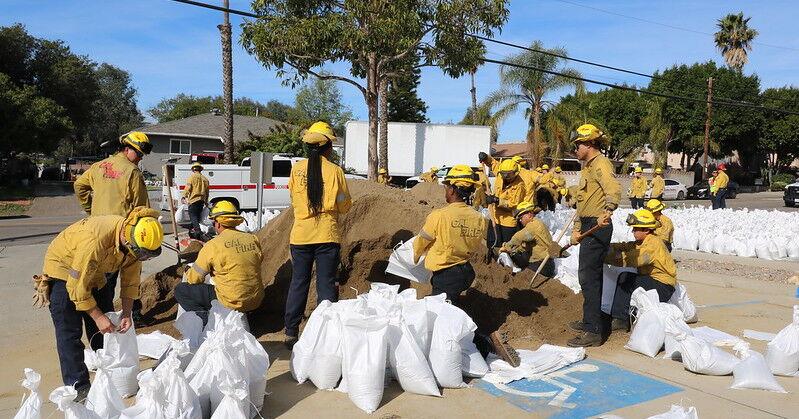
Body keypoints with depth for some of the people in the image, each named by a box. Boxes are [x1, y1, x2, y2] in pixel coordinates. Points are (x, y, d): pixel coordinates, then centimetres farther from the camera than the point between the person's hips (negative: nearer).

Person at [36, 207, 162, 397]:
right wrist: (98, 317, -27)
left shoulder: (136, 241, -19)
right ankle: (78, 386, -2)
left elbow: (130, 280, -7)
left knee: (106, 327, 7)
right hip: (64, 269, -6)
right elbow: (77, 286, -33)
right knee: (69, 330, -10)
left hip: (93, 272, 7)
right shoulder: (96, 239, -41)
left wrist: (127, 313, -15)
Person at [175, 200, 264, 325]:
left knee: (180, 290, 7)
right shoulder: (253, 239, 2)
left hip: (231, 303, -7)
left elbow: (194, 278, -4)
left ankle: (208, 320, -7)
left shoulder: (213, 245, -13)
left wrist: (188, 273, 20)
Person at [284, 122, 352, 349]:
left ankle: (291, 332, 15)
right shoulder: (335, 171, -7)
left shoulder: (297, 168, 0)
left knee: (298, 283, 11)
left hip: (300, 235, 2)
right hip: (327, 236, -2)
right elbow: (344, 206, -1)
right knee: (327, 284, 5)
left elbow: (293, 199, 11)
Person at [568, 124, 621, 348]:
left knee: (588, 276, -11)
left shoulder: (601, 163, -12)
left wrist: (607, 211, -47)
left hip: (597, 227, -11)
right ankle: (595, 320, 33)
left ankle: (593, 332, -8)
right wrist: (577, 229, 21)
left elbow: (613, 189, -32)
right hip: (588, 226, 11)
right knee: (592, 275, 19)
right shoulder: (587, 166, 21)